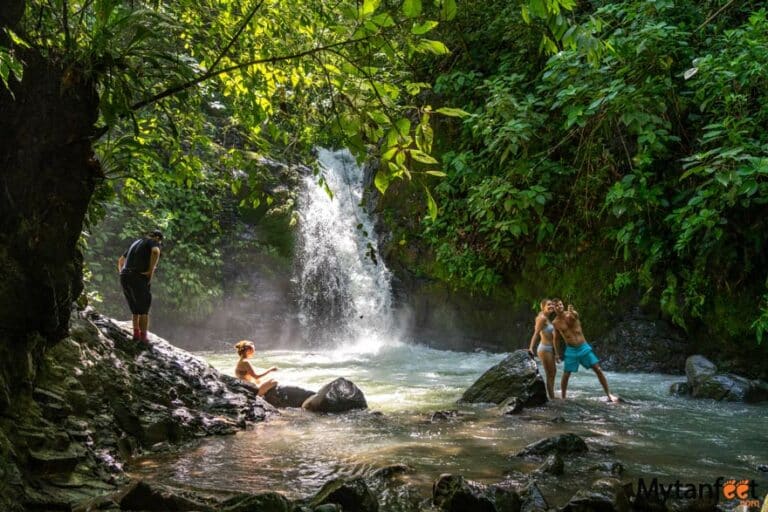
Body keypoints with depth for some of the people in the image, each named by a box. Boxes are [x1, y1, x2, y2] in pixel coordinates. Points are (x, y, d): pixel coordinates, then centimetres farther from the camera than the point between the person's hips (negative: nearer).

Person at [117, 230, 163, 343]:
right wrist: (151, 271, -18)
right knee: (144, 311, 1)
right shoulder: (154, 242, 4)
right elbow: (156, 252, -23)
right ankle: (143, 338, -2)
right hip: (138, 278, -7)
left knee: (135, 310, 18)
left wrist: (122, 274, 22)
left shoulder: (136, 243, 28)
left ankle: (136, 334, 18)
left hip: (124, 279, 7)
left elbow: (120, 260, 34)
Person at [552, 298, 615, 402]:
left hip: (584, 347, 0)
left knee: (598, 370, -4)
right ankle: (563, 398, 14)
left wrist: (571, 311, -54)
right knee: (566, 375, -2)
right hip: (571, 350, 0)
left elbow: (575, 317, -30)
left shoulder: (572, 313, -5)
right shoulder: (555, 323, -3)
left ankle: (608, 395, 2)